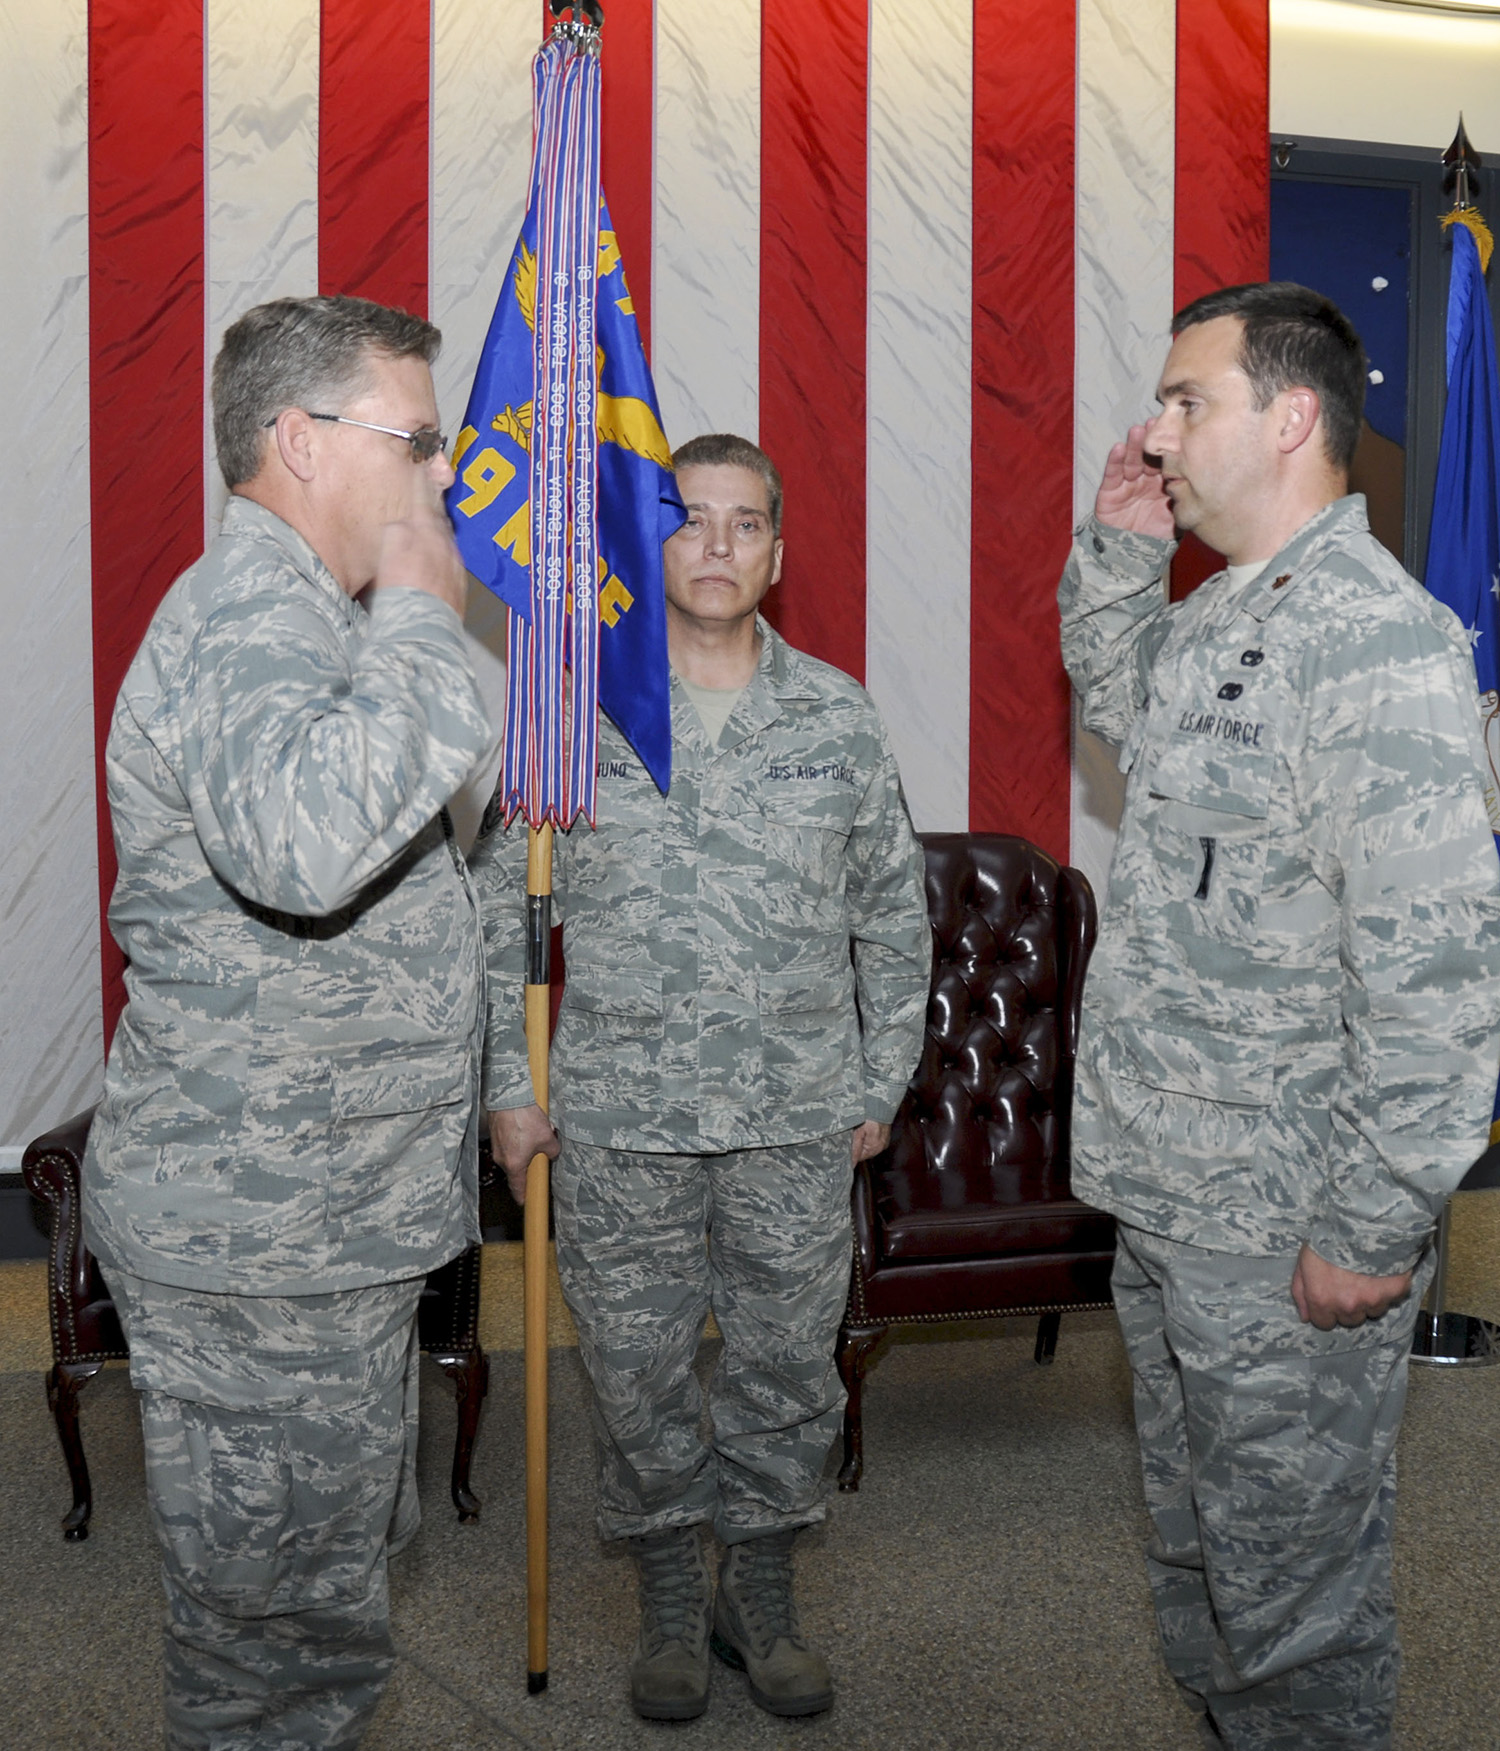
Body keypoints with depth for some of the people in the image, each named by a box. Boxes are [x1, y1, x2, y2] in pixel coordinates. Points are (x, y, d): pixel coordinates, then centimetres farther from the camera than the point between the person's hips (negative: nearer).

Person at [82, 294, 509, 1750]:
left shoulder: (298, 611, 17)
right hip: (261, 1244, -11)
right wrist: (419, 617, -29)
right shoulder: (251, 613, -20)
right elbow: (300, 842, -41)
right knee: (282, 1621, 3)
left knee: (343, 1555, 23)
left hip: (320, 1214, 11)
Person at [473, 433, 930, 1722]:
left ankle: (761, 1592, 30)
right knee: (638, 1369, 9)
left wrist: (882, 1084, 8)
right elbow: (503, 908, 4)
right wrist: (510, 1085, 1)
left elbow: (895, 914, 9)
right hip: (620, 1119, -1)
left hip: (800, 1119, 1)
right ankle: (671, 1599, 29)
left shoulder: (838, 716, 2)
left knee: (788, 1365, 10)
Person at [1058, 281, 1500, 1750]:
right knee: (1191, 1556, 22)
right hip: (1165, 1202, 9)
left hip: (1287, 1236, -9)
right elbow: (1111, 701, 36)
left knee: (1290, 1589, 5)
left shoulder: (1374, 633, -19)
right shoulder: (1209, 622, 12)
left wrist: (1375, 1228, -22)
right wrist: (1118, 547, 17)